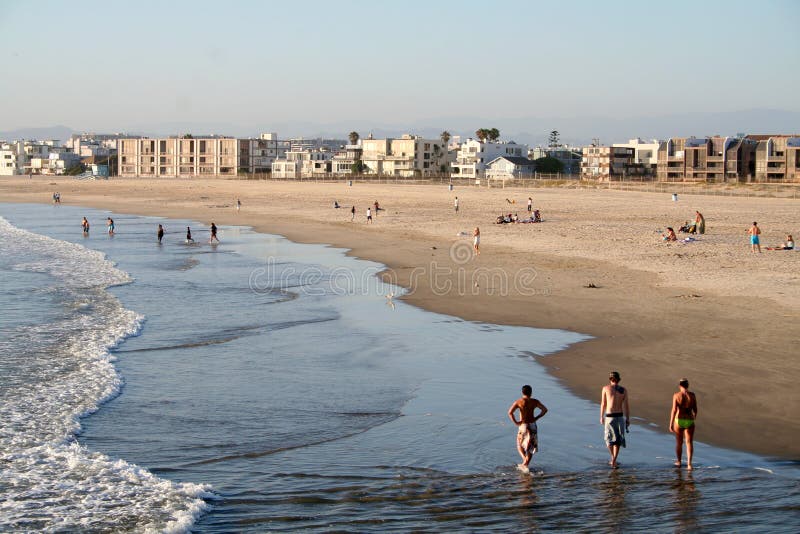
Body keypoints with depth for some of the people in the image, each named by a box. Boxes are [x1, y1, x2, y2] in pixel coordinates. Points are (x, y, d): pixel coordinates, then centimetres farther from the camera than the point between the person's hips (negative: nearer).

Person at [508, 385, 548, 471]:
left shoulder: (518, 401, -8)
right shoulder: (535, 401, -2)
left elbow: (510, 412, -18)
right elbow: (545, 410, -2)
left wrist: (515, 422, -9)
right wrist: (536, 418, 5)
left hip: (523, 425, -2)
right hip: (532, 425, 2)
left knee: (520, 445, 15)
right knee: (531, 446, 15)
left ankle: (524, 460, -7)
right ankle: (526, 464, 14)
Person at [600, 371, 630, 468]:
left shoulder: (605, 388, -3)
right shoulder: (624, 390, 0)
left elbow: (603, 404, 0)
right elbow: (626, 406, -3)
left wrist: (601, 417, 9)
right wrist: (628, 419, 4)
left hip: (609, 417, -1)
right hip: (620, 417, 2)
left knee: (609, 438, 16)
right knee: (617, 440, 13)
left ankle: (613, 459, 2)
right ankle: (614, 461, 6)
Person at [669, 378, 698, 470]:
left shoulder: (676, 395, -10)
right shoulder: (692, 395, -5)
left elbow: (674, 410, -16)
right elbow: (695, 409, 2)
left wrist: (671, 424, -14)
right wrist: (695, 415, 25)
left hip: (679, 421, 0)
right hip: (689, 421, 0)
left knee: (679, 442, 16)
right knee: (689, 442, 2)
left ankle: (678, 462, 32)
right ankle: (689, 463, -12)